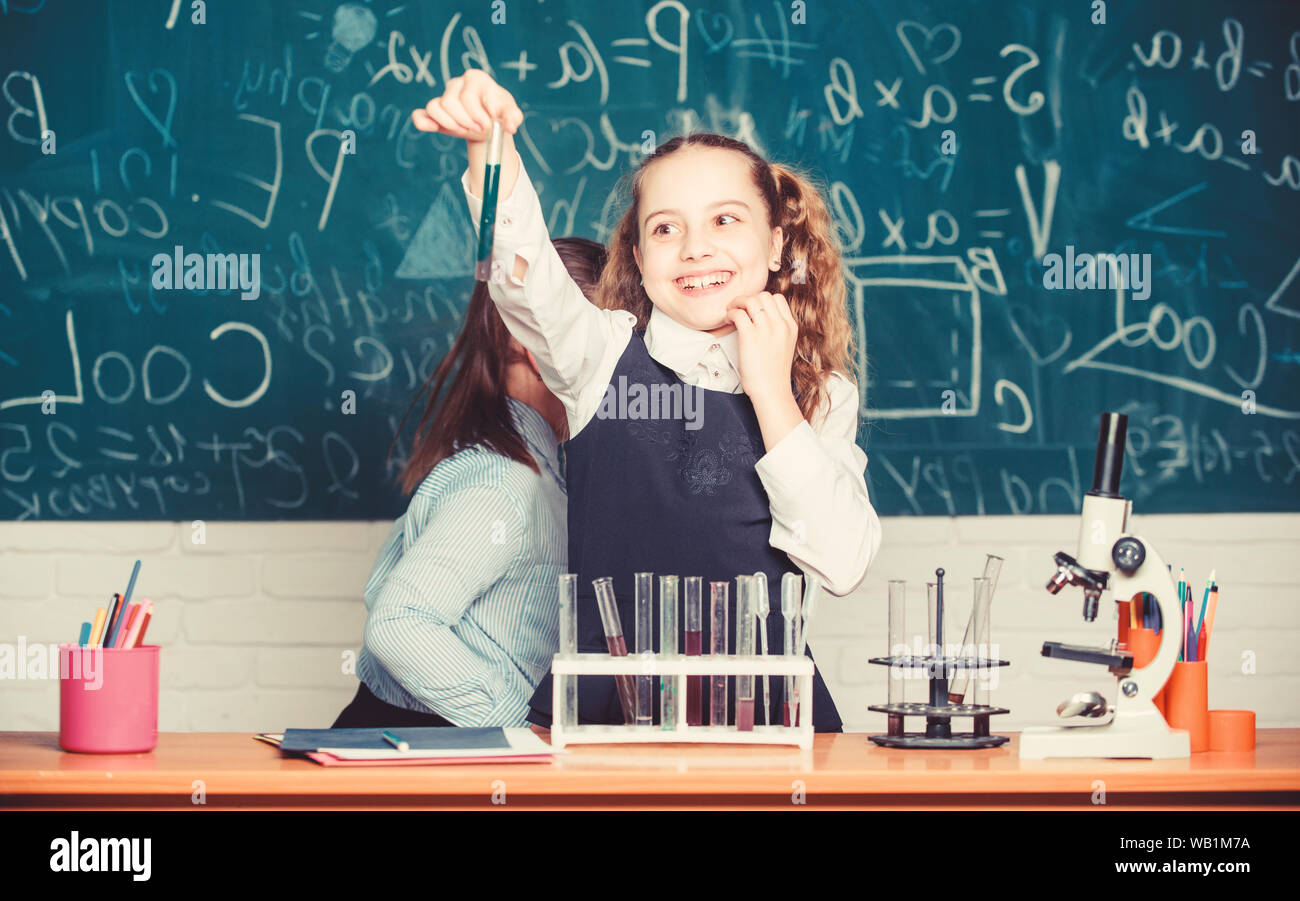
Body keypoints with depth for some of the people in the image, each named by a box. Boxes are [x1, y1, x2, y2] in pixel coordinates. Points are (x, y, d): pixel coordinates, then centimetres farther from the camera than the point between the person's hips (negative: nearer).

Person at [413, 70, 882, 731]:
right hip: (600, 708, 0)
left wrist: (771, 394, -4)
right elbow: (522, 267, -13)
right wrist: (490, 147, -32)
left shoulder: (823, 394, 9)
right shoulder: (607, 354, 7)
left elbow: (843, 566, -4)